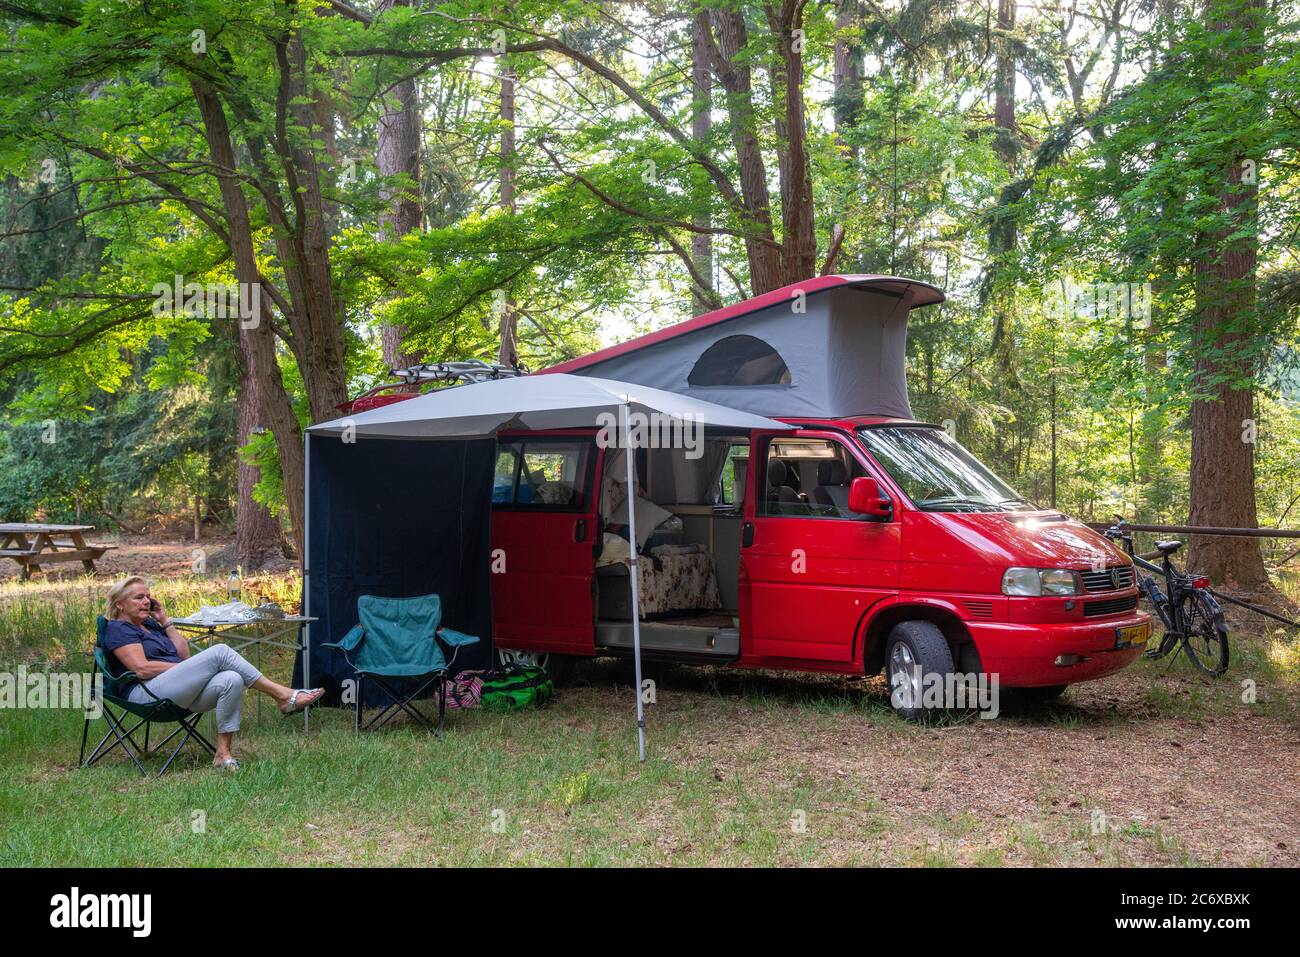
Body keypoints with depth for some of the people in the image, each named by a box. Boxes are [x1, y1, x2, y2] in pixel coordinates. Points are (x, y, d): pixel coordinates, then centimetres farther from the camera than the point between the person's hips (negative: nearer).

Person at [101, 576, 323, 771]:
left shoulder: (150, 624, 26)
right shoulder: (117, 630, 2)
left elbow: (183, 654, 17)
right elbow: (142, 669, -11)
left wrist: (165, 620, 13)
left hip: (179, 696, 8)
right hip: (147, 694, -8)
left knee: (231, 680, -24)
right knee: (220, 652, -22)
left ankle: (223, 753, -25)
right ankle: (283, 695, -21)